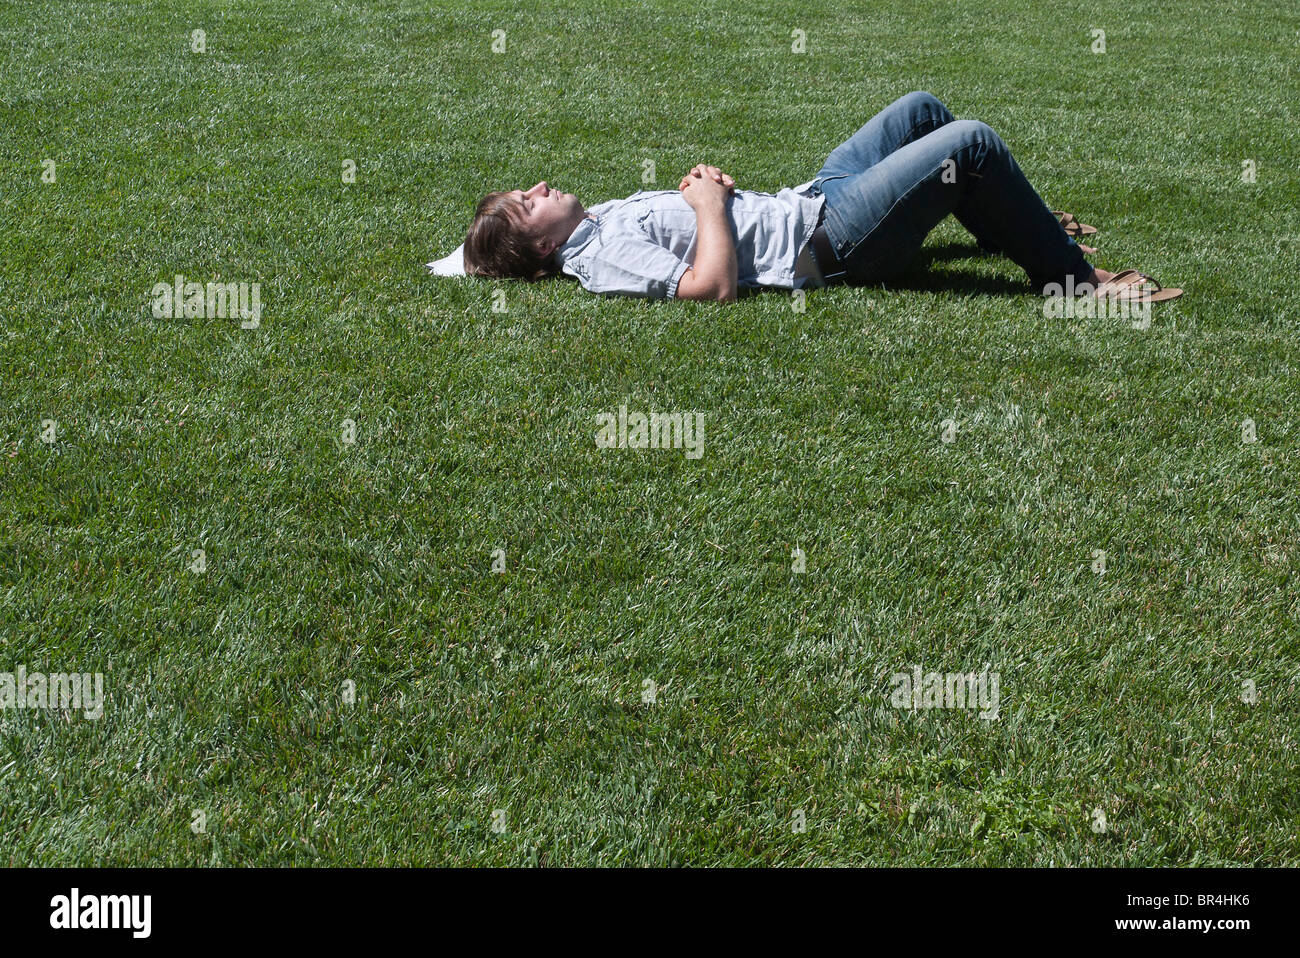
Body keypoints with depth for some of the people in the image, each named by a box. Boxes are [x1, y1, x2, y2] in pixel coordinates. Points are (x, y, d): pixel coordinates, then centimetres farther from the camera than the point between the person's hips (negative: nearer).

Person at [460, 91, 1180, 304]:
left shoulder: (607, 217, 8)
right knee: (971, 141, -17)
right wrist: (711, 203, -19)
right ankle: (1072, 279, -4)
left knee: (923, 109, 21)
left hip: (808, 199, 10)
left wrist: (704, 185, 2)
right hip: (823, 241, -10)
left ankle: (1021, 231, 33)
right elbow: (713, 284, -31)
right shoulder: (606, 258, -21)